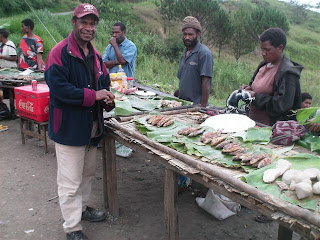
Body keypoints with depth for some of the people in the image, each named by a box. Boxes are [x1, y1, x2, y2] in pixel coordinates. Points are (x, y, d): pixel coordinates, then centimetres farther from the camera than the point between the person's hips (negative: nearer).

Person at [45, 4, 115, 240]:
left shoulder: (95, 55, 11)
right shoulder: (60, 52, -15)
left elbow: (103, 83, 19)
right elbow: (58, 87, -25)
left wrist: (108, 98, -4)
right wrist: (93, 95, -23)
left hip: (92, 125, 8)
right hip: (69, 127, -8)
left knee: (88, 173, 23)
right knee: (70, 182, 1)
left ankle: (81, 208, 44)